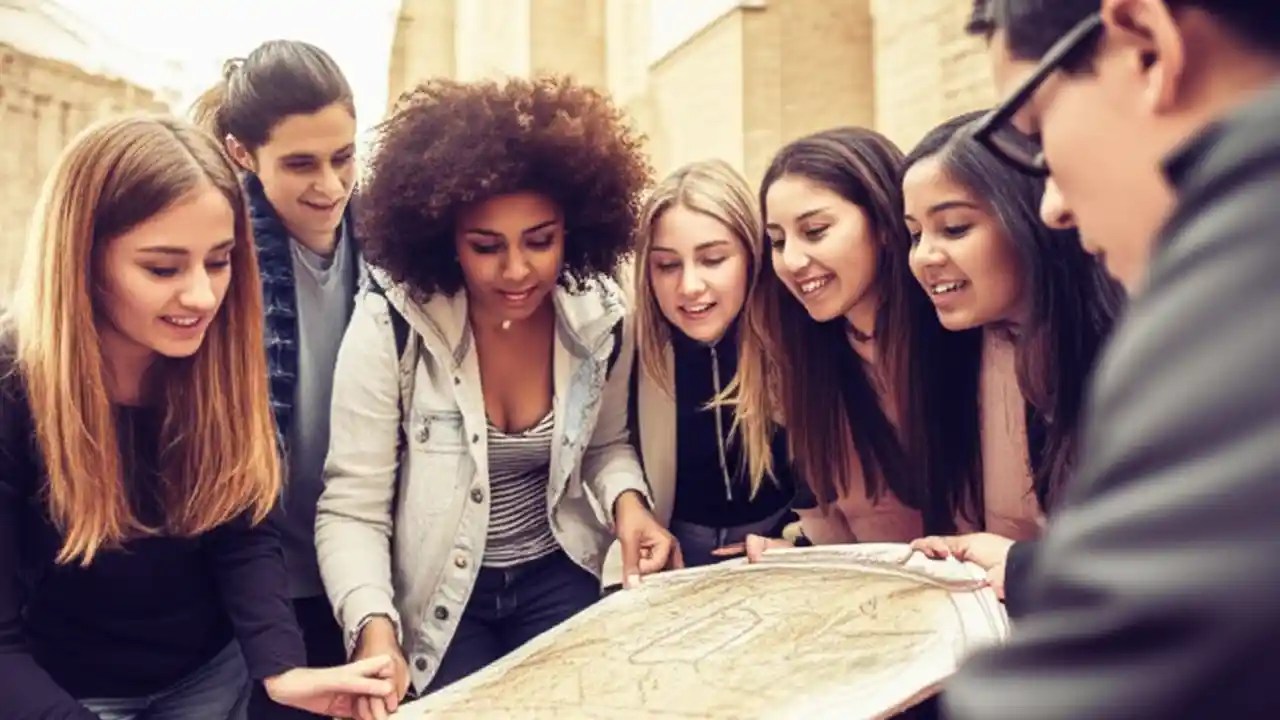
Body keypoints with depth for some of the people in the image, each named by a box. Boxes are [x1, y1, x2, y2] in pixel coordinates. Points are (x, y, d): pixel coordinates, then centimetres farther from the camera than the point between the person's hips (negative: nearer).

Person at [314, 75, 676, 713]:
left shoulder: (601, 317, -10)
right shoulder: (389, 326, -21)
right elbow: (351, 510, -19)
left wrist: (626, 499, -13)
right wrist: (374, 627, -34)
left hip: (559, 577, 3)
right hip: (437, 598, -2)